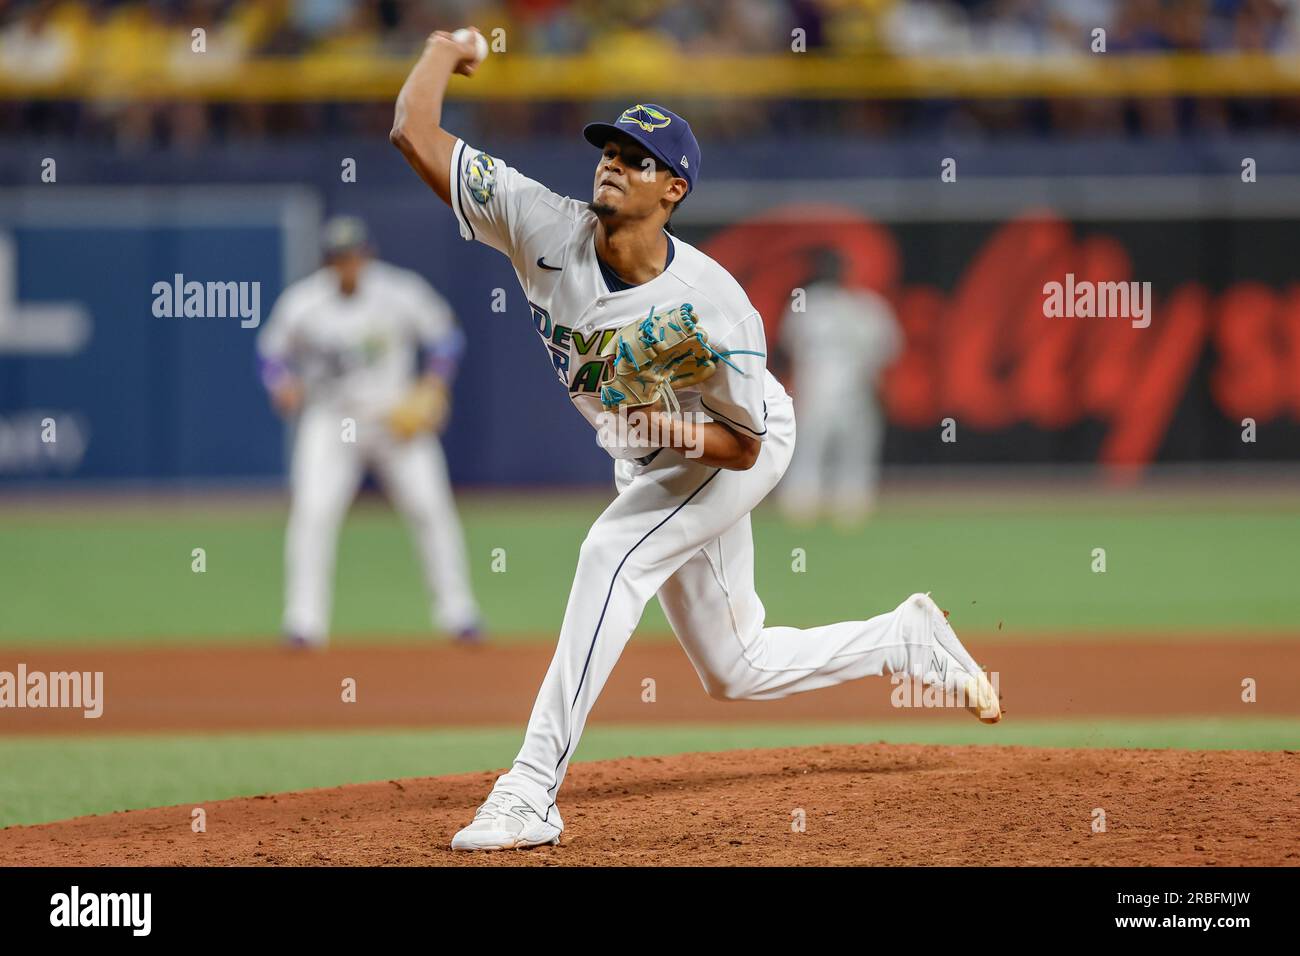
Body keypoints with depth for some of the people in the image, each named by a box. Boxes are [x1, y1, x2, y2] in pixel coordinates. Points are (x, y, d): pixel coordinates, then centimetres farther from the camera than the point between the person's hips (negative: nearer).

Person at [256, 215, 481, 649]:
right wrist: (282, 383, -15)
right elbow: (272, 350, 5)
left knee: (430, 507, -4)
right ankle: (305, 622, -9)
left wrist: (433, 388, -10)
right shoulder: (301, 304, -9)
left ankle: (457, 613, 9)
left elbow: (445, 335, 3)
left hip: (398, 418, 0)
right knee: (312, 511, -15)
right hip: (330, 418, 0)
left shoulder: (400, 293, -10)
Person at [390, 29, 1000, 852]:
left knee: (613, 553, -31)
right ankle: (912, 639, 40)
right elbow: (415, 134, -25)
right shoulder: (548, 232, -24)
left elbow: (742, 444, -23)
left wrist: (686, 434, -41)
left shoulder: (714, 307, -33)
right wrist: (445, 53, -12)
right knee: (735, 669, 15)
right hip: (652, 466, 6)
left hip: (735, 452, -6)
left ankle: (533, 792, -32)